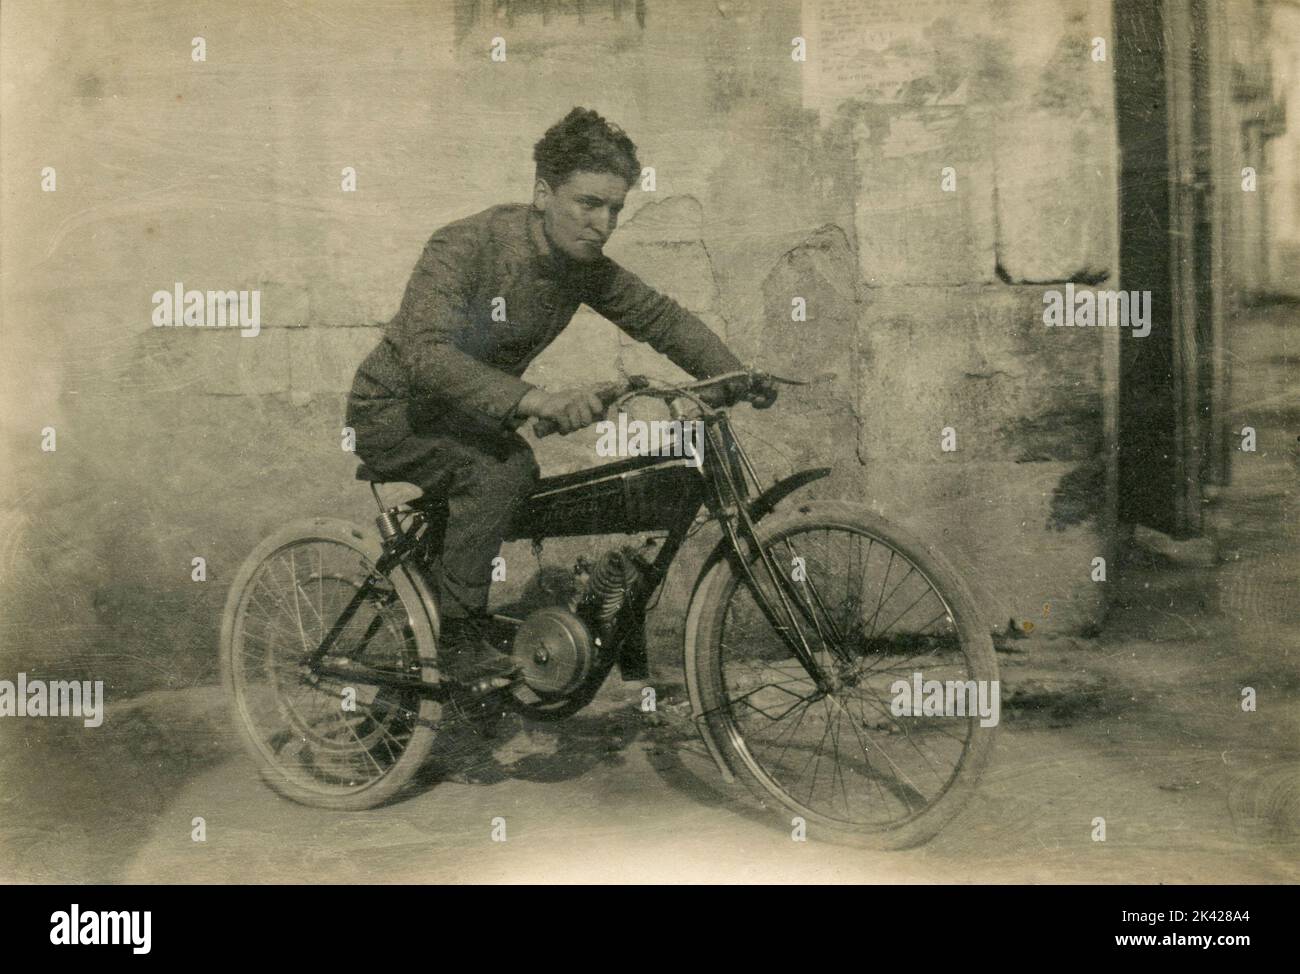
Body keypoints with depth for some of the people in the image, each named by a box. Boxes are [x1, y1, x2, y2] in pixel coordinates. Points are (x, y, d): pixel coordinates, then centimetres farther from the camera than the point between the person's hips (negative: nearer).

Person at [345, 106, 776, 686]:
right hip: (394, 413, -7)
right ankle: (460, 641, -19)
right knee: (499, 471, -31)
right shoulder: (465, 247, -29)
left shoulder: (585, 266, -8)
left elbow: (658, 316, 2)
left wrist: (733, 377, -13)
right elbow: (426, 352, -42)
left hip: (465, 416, 7)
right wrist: (534, 400, -55)